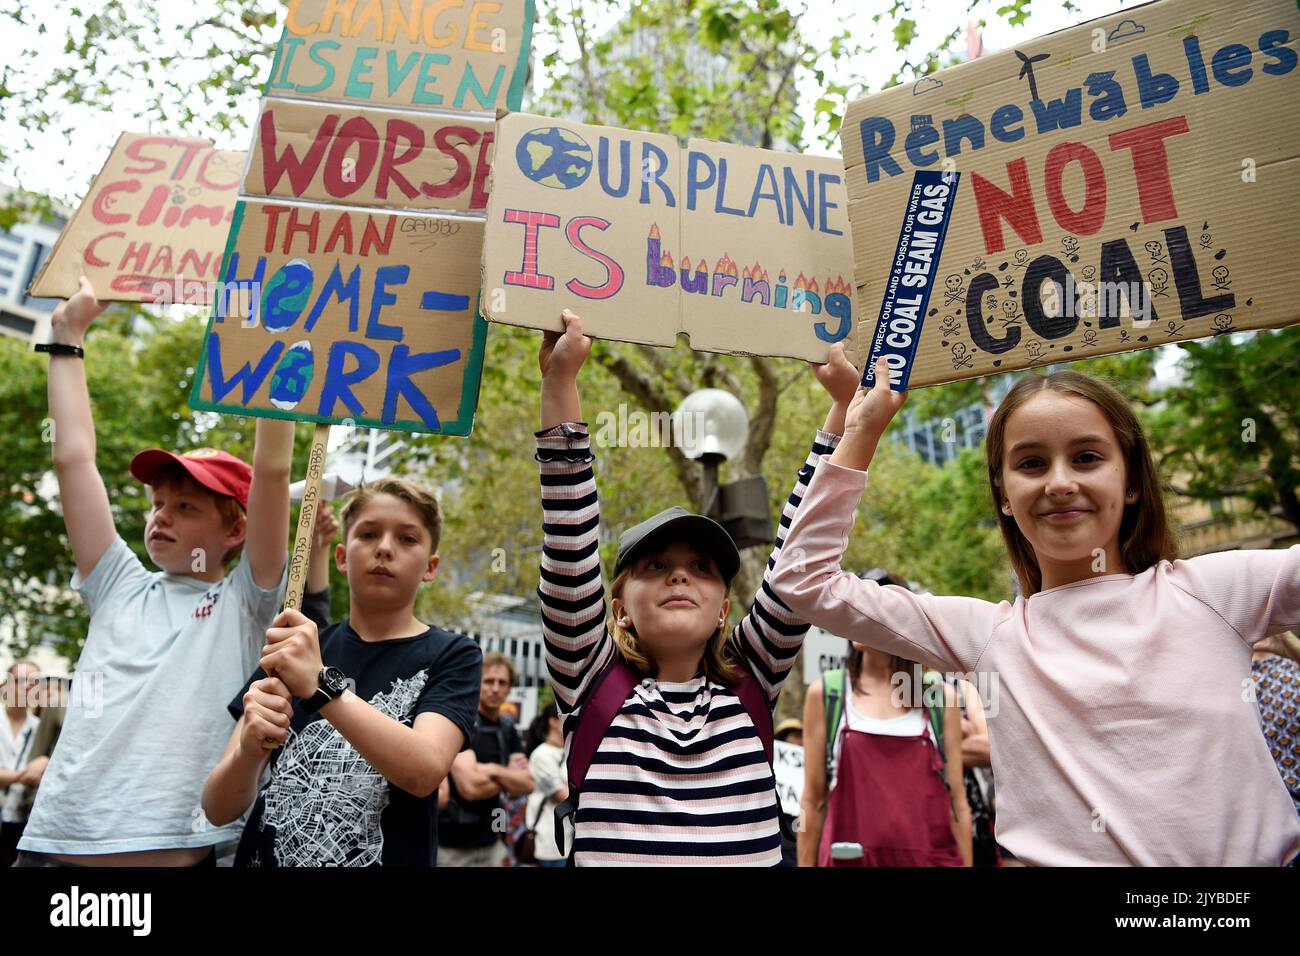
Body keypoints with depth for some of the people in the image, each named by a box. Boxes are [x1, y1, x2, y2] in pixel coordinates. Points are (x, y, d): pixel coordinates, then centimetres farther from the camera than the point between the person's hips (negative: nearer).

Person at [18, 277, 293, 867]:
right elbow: (73, 457, 9)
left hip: (179, 850, -3)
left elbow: (273, 470, -10)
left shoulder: (245, 602, 0)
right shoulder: (120, 589, 10)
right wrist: (68, 334, 12)